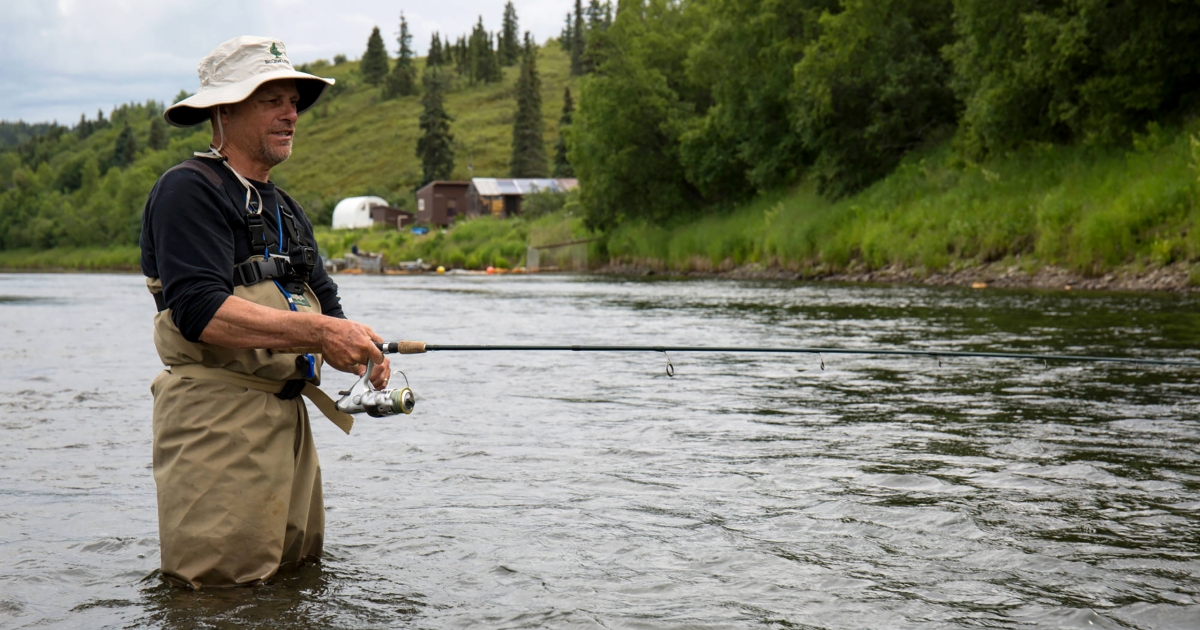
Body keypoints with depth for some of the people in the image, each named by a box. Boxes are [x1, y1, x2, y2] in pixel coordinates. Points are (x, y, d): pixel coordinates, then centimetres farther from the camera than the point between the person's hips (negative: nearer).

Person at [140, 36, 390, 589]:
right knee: (222, 596, -8)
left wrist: (358, 347, -4)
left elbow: (326, 308, 19)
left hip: (288, 414, 9)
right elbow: (200, 312, -21)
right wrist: (315, 332, -22)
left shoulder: (285, 209, 22)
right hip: (216, 417, -9)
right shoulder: (189, 189, -8)